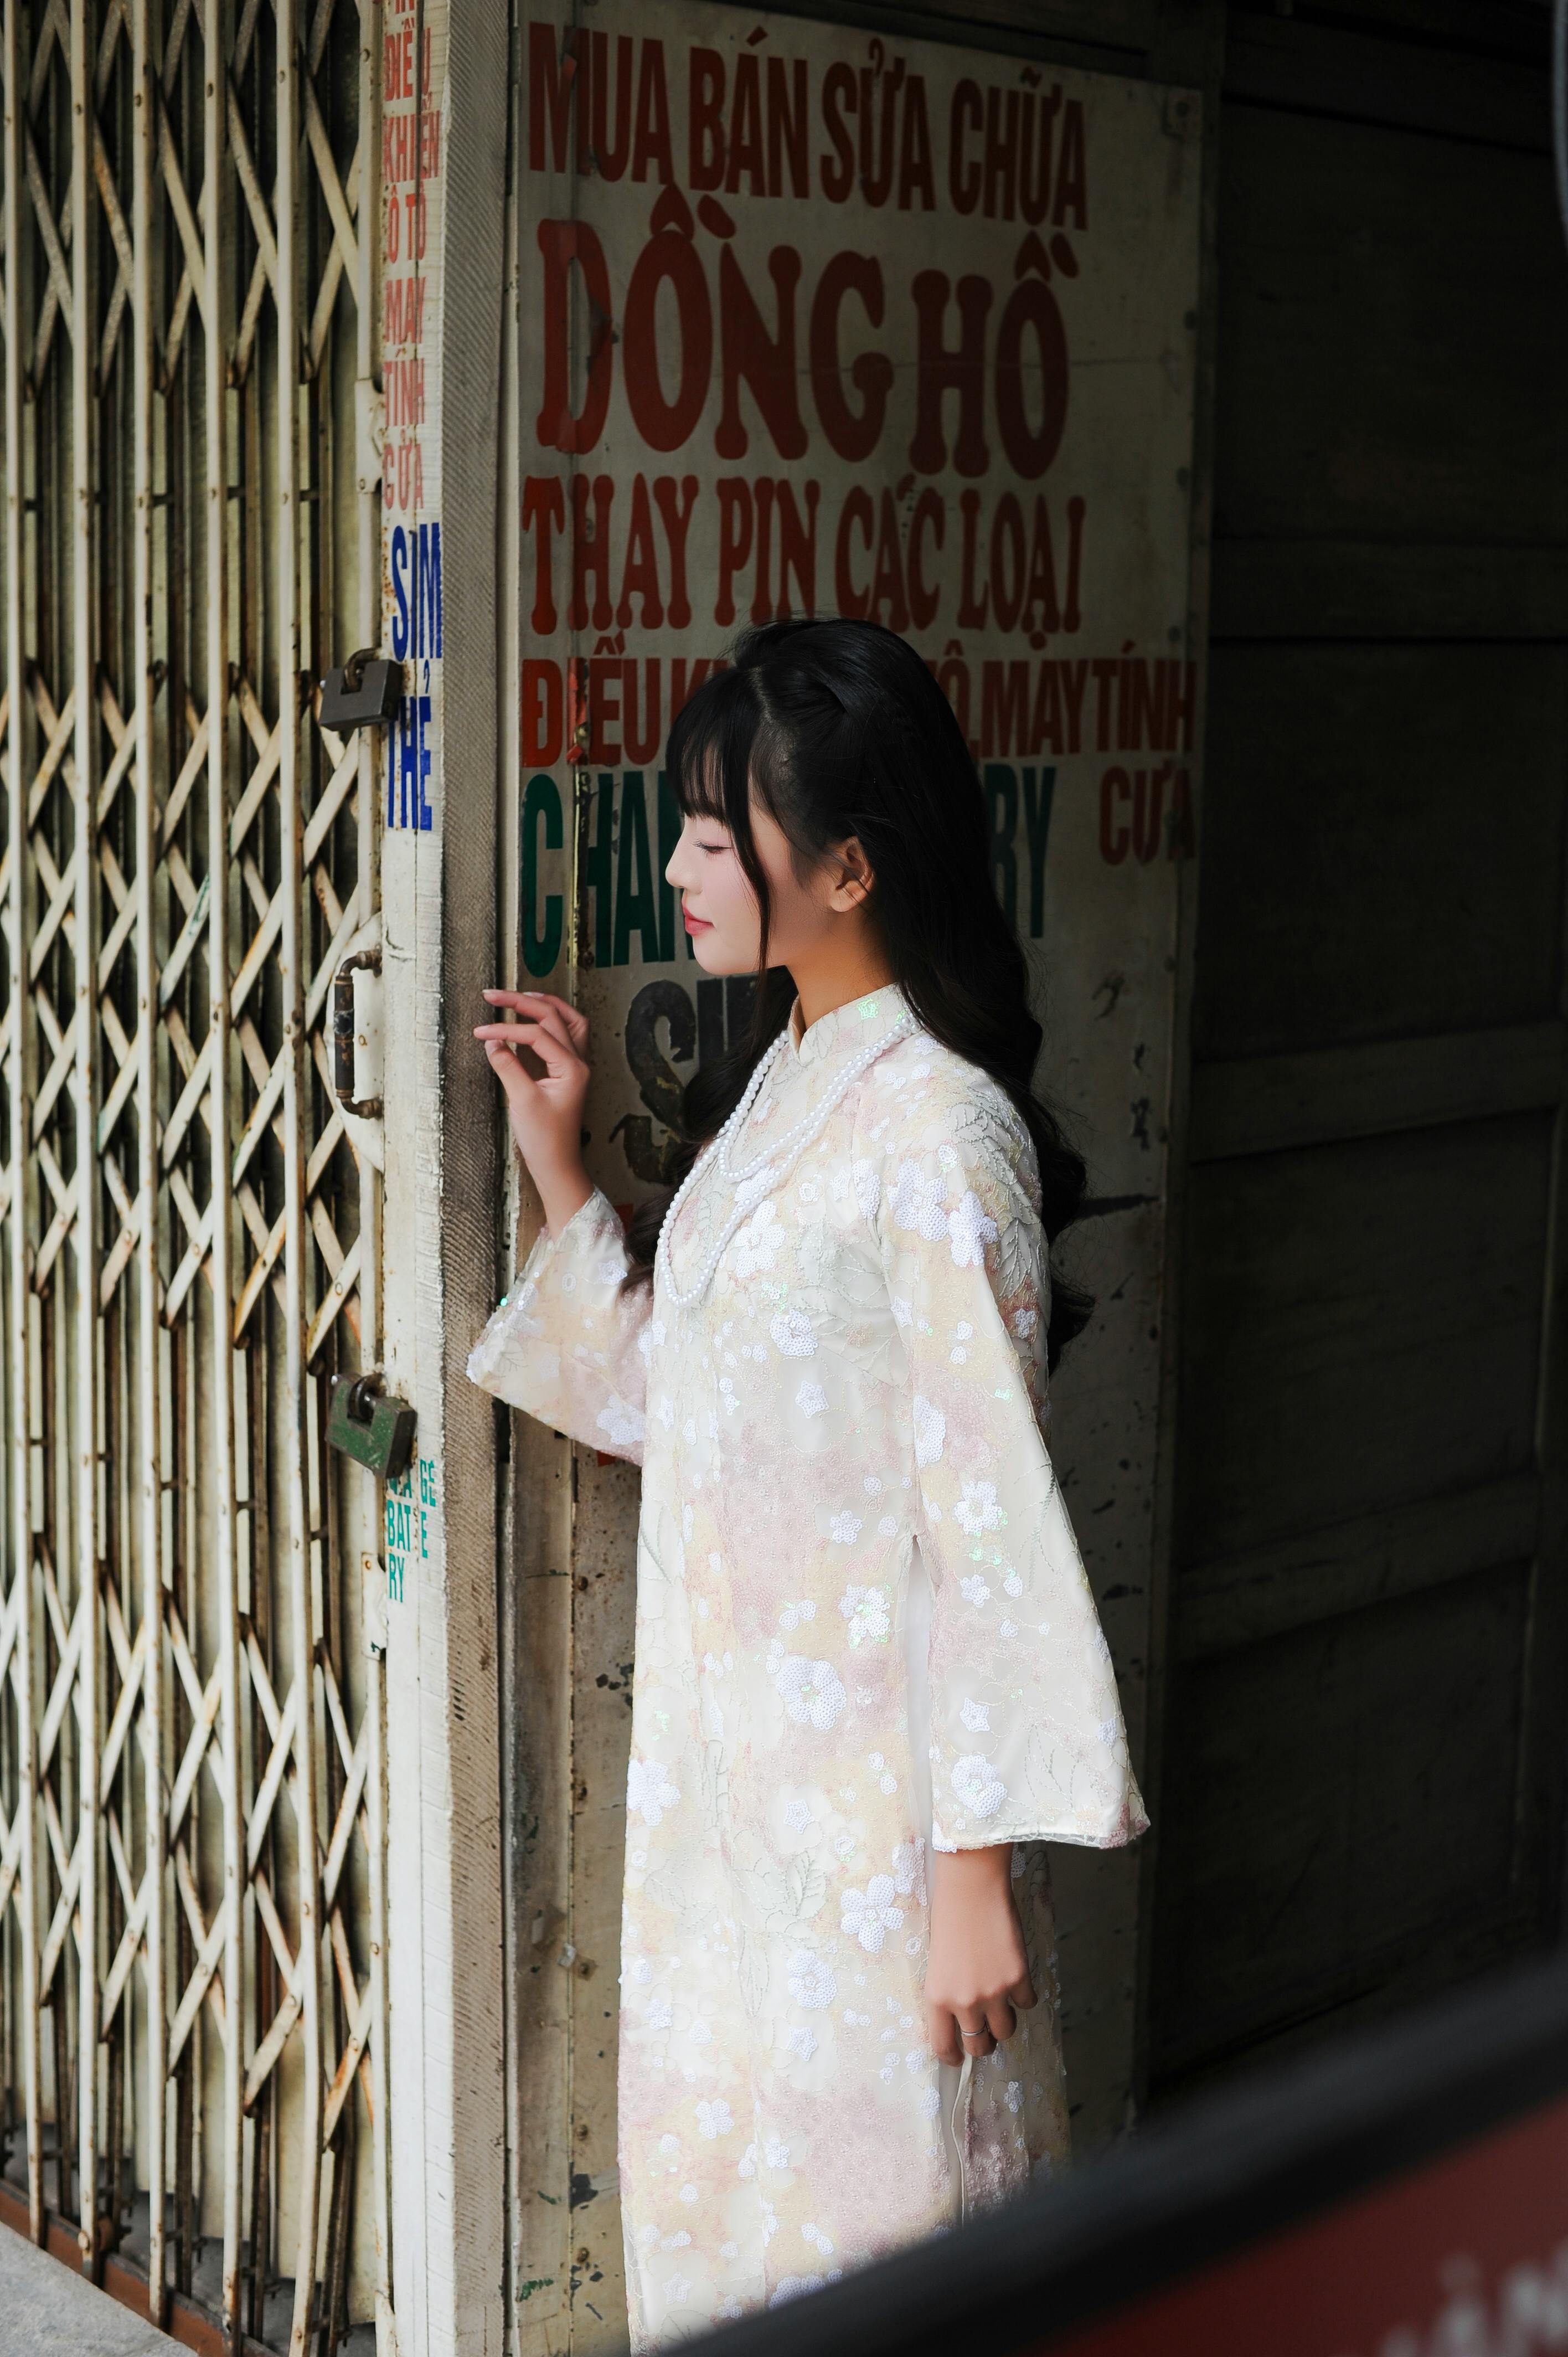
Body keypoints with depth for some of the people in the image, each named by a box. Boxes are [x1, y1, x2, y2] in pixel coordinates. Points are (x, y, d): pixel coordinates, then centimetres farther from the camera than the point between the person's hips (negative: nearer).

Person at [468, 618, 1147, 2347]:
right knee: (713, 2194, 19)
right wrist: (558, 1164, 10)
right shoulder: (773, 1085, 9)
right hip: (721, 1762, 8)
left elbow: (993, 1523, -19)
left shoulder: (937, 1135, -18)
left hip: (870, 1796, -8)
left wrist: (979, 1866, -19)